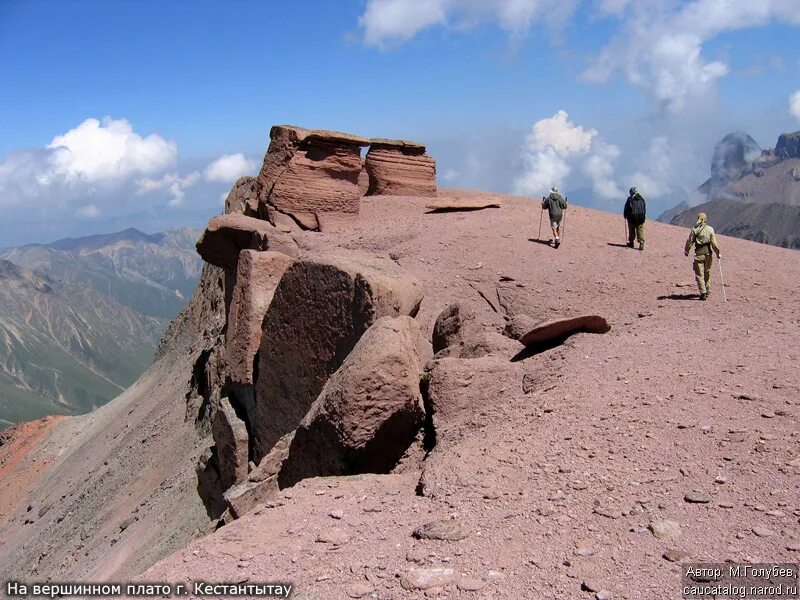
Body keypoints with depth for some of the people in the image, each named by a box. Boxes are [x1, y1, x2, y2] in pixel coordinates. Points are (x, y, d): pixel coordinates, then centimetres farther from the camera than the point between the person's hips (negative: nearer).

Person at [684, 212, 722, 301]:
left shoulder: (694, 229, -6)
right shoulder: (710, 229, -1)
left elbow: (690, 242, -2)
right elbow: (714, 243, -2)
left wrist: (686, 251, 15)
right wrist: (718, 253, 8)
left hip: (699, 254, -3)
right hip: (708, 253, 3)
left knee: (699, 274, 1)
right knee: (707, 273, 20)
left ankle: (703, 293, -6)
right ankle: (707, 291, 28)